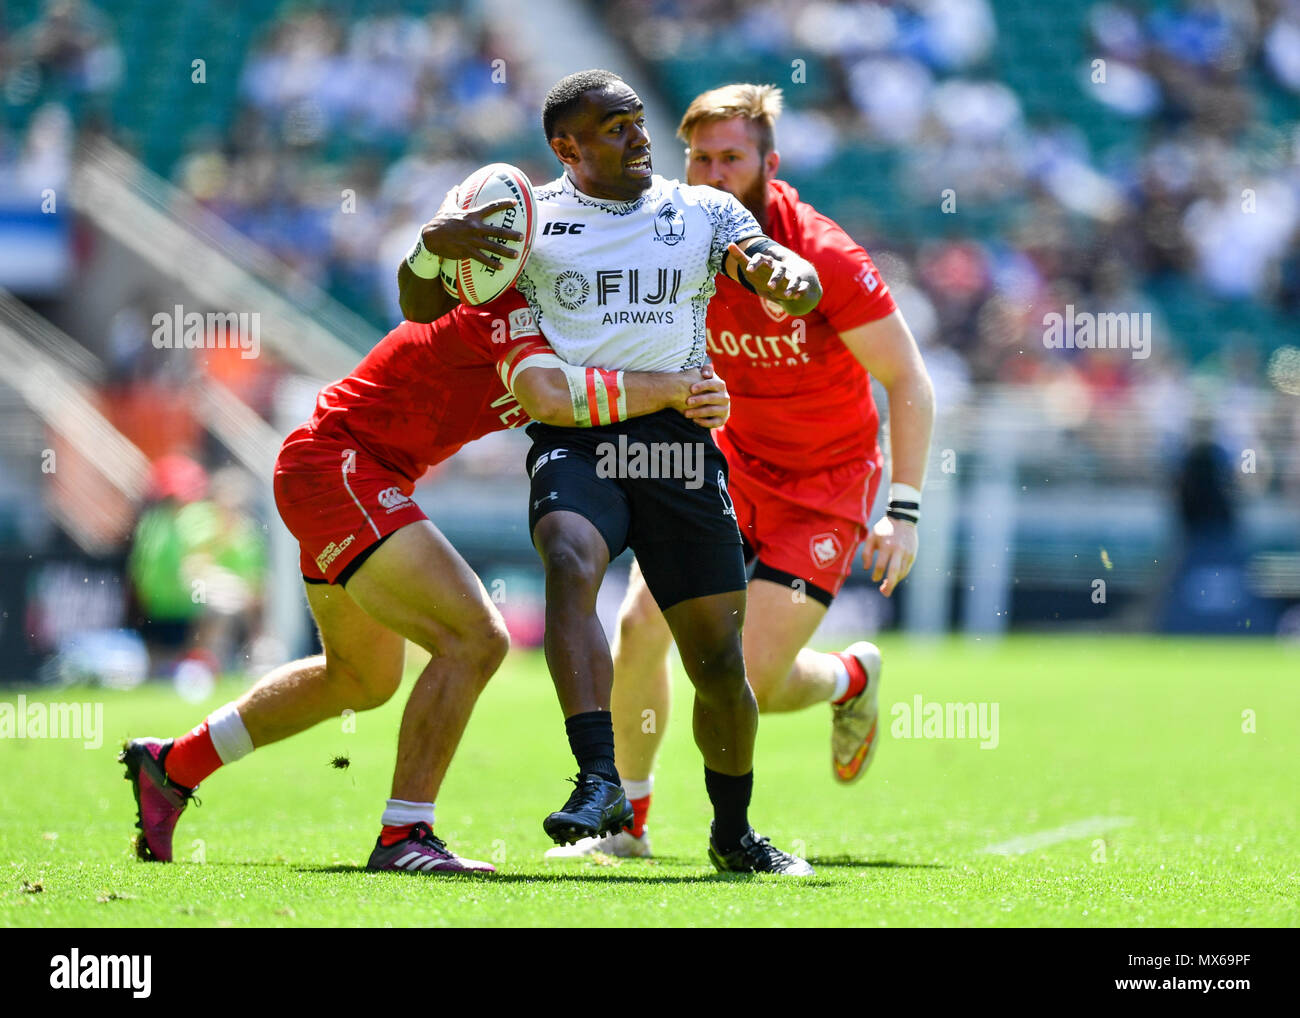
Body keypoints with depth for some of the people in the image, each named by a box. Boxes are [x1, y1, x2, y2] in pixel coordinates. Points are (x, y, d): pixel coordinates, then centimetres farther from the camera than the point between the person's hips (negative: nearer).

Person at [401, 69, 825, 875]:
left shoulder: (702, 212, 12)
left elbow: (785, 281, -1)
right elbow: (424, 309, 12)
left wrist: (791, 280, -26)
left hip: (678, 443, 1)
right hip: (573, 438, -1)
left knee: (719, 661, 2)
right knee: (571, 564, -33)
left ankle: (733, 833, 23)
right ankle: (600, 783, -39)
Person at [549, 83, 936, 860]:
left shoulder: (821, 255, -24)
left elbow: (909, 381, -18)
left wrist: (904, 511, -23)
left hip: (826, 482, -4)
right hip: (732, 460, 4)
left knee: (752, 681, -13)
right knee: (642, 623, -10)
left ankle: (852, 678, 24)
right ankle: (627, 819, 10)